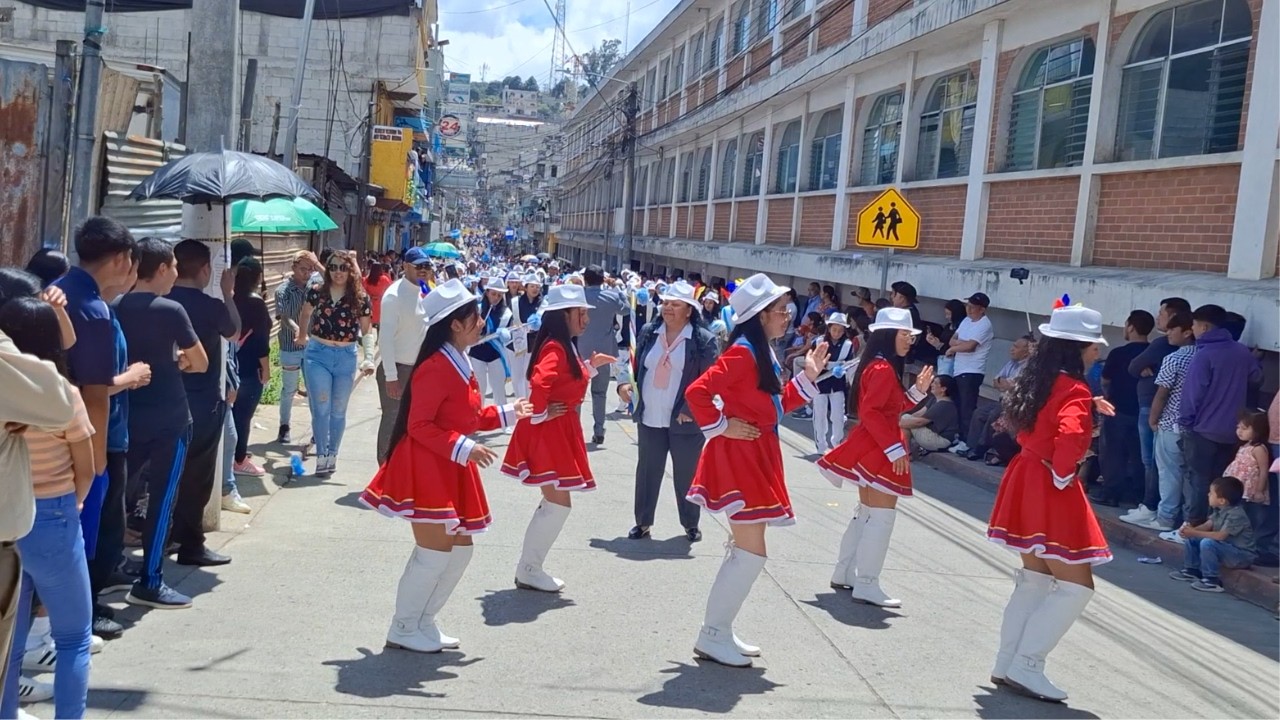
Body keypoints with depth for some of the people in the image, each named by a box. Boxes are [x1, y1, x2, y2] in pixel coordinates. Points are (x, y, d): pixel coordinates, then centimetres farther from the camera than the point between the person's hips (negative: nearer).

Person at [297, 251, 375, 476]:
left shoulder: (360, 299, -5)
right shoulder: (316, 293, -4)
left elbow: (367, 331, -3)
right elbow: (306, 314, 16)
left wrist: (369, 357, -14)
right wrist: (303, 335, 22)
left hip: (346, 357, 1)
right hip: (318, 355, -1)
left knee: (338, 411, 11)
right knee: (321, 409, -5)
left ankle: (332, 454, 24)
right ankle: (321, 455, 5)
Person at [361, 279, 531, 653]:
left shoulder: (459, 365, 11)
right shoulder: (436, 368, -20)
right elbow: (418, 425, -21)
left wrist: (508, 413, 15)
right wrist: (464, 449, -25)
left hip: (450, 470, 10)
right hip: (427, 468, -10)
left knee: (460, 548, 13)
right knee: (434, 551, -6)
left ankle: (423, 623, 25)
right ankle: (404, 629, 10)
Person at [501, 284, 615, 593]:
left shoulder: (564, 347, 13)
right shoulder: (555, 347, -19)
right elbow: (538, 383, -34)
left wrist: (590, 365, 16)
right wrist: (540, 414, -21)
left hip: (560, 433, 10)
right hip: (549, 432, -10)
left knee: (554, 504, 15)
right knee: (559, 504, -4)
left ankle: (530, 567, 22)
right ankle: (528, 571, 5)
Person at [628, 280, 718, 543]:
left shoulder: (704, 339, -9)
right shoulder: (648, 332, 5)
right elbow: (635, 366, 15)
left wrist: (690, 409, -15)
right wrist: (625, 382, -4)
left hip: (685, 420, -4)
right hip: (649, 418, 4)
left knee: (686, 475, 9)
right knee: (647, 471, 11)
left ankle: (690, 523, 25)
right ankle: (643, 521, 23)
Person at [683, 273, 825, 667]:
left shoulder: (763, 354, 13)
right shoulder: (742, 352, -17)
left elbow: (776, 406, 17)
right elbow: (697, 392, -25)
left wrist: (807, 377, 11)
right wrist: (722, 426, -18)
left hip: (756, 457, 10)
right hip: (739, 457, -10)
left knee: (745, 550, 16)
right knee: (752, 552, -8)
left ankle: (719, 631, 25)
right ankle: (712, 635, 2)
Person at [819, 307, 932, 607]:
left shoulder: (881, 367, 16)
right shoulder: (883, 369, -17)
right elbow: (870, 412, -25)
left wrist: (917, 390, 8)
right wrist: (895, 449, -25)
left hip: (873, 448, 11)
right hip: (877, 450, -11)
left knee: (867, 513, 17)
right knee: (882, 515, -8)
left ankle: (845, 574, 23)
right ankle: (866, 585, -6)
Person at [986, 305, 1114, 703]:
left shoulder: (1038, 380, 8)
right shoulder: (1074, 388, -18)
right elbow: (1070, 436, -35)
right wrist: (1062, 475, -18)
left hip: (1026, 480, 9)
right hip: (1052, 491, -9)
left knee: (1035, 578, 17)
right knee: (1075, 586, 0)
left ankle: (1007, 664, 21)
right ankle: (1026, 668, 1)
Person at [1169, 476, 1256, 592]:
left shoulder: (1236, 515, -26)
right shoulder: (1219, 510, 3)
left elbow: (1220, 536, -34)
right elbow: (1207, 525, 5)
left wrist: (1195, 533, -31)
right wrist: (1191, 529, -15)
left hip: (1243, 555, -10)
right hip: (1227, 549, 10)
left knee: (1207, 543, -32)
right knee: (1191, 538, 8)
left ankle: (1212, 581, -24)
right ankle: (1192, 570, 16)